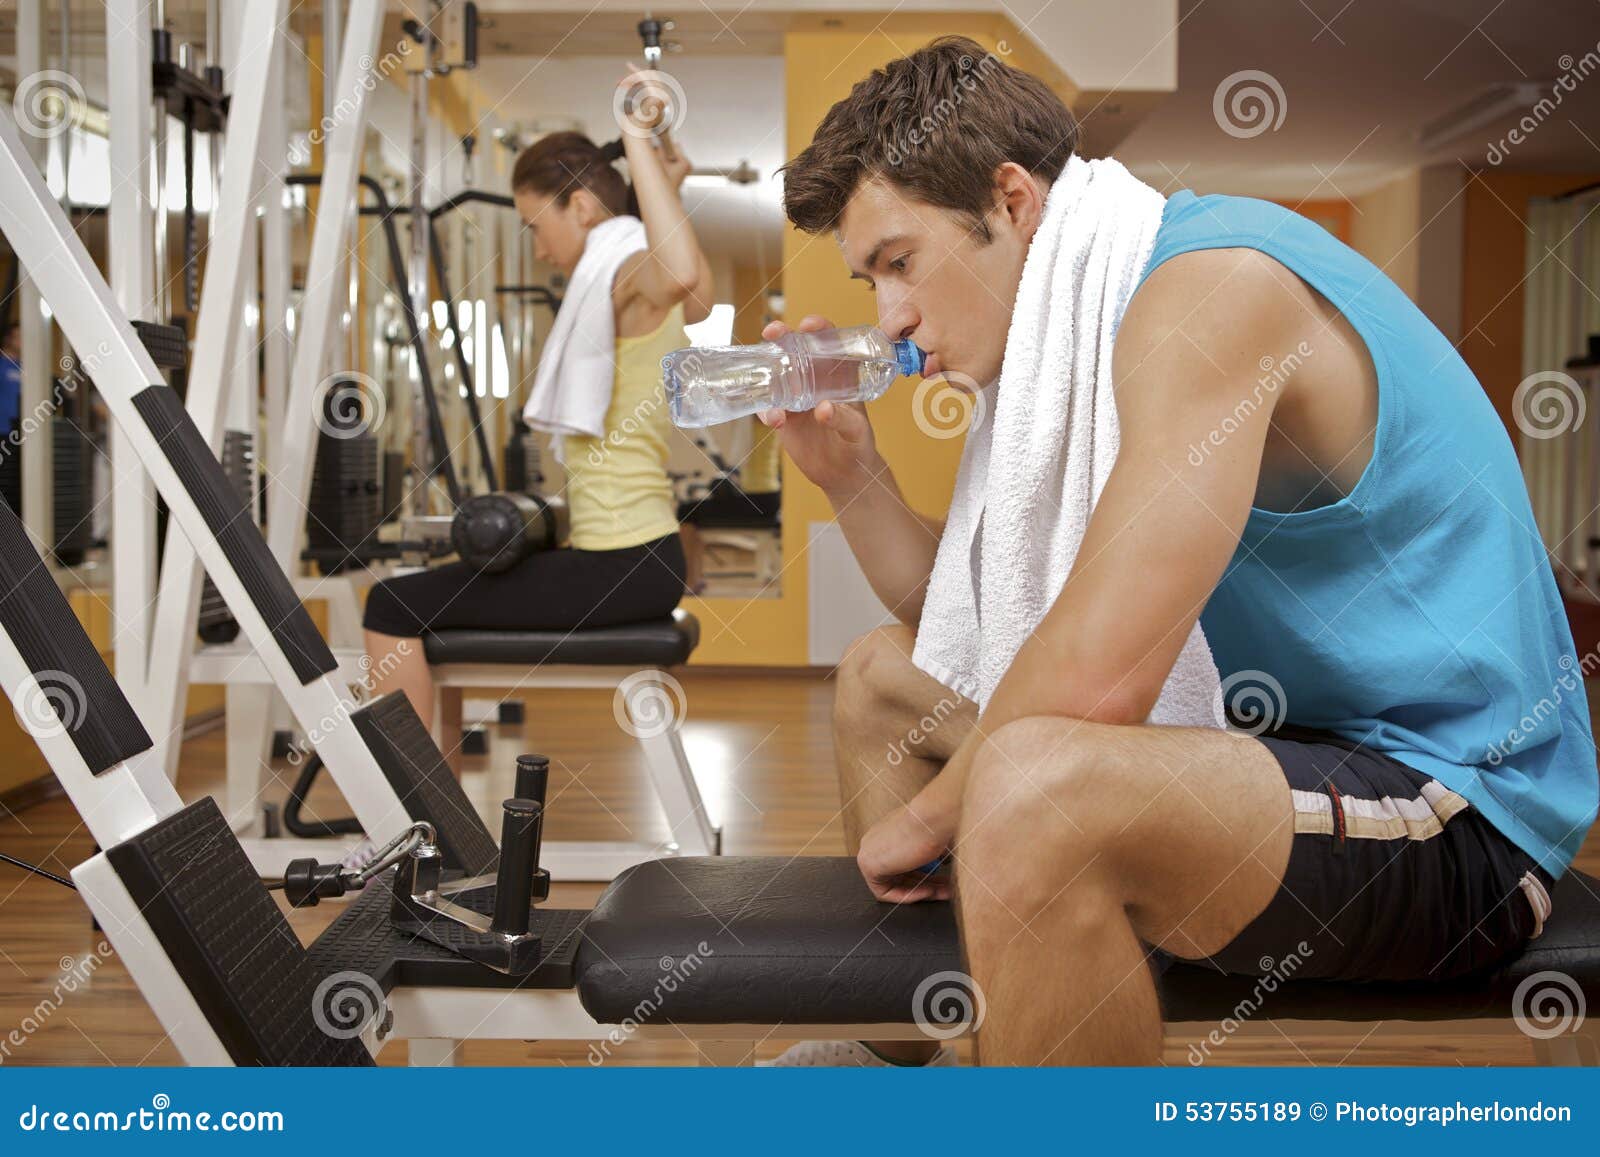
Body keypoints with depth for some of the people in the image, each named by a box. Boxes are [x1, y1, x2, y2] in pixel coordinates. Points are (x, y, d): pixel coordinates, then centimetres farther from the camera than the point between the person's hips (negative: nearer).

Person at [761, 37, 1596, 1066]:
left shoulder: (1210, 282, -20)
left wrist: (927, 815, -14)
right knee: (883, 677, 18)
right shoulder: (1092, 328, 10)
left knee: (1030, 792, -39)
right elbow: (967, 622, 15)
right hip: (1294, 741, 10)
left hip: (1455, 809, -10)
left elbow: (1096, 673, -29)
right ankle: (903, 1049, 29)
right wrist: (848, 470, 3)